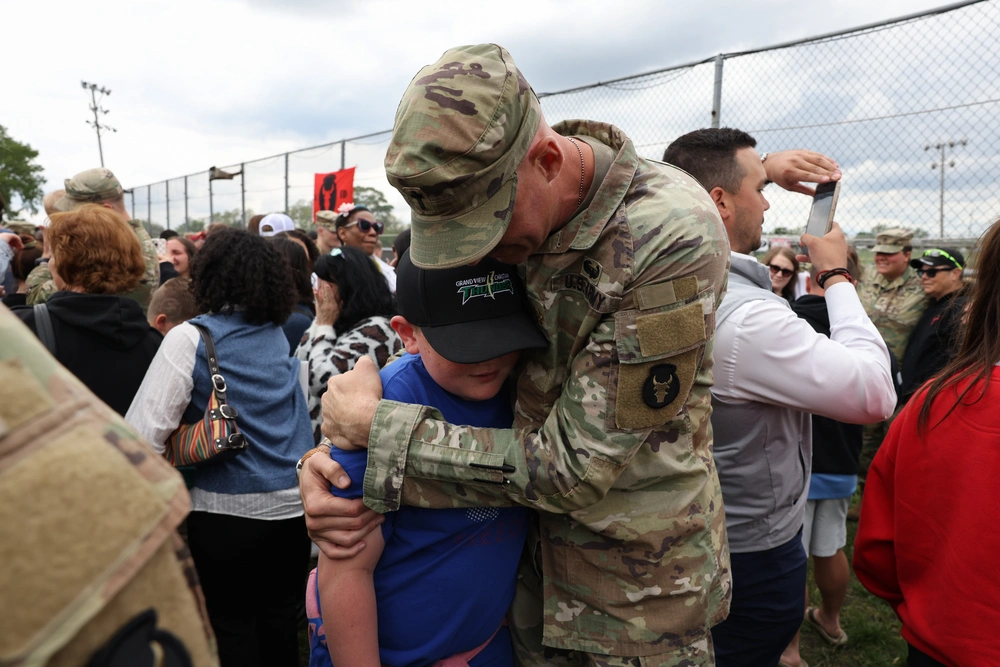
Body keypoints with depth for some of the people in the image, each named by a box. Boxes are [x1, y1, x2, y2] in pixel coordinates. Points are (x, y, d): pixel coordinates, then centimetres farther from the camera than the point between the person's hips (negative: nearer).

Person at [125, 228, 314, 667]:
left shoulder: (190, 338, -10)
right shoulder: (279, 334, 7)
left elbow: (144, 434, -14)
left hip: (226, 511, -5)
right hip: (295, 504, 5)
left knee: (232, 626, 12)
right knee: (280, 621, 19)